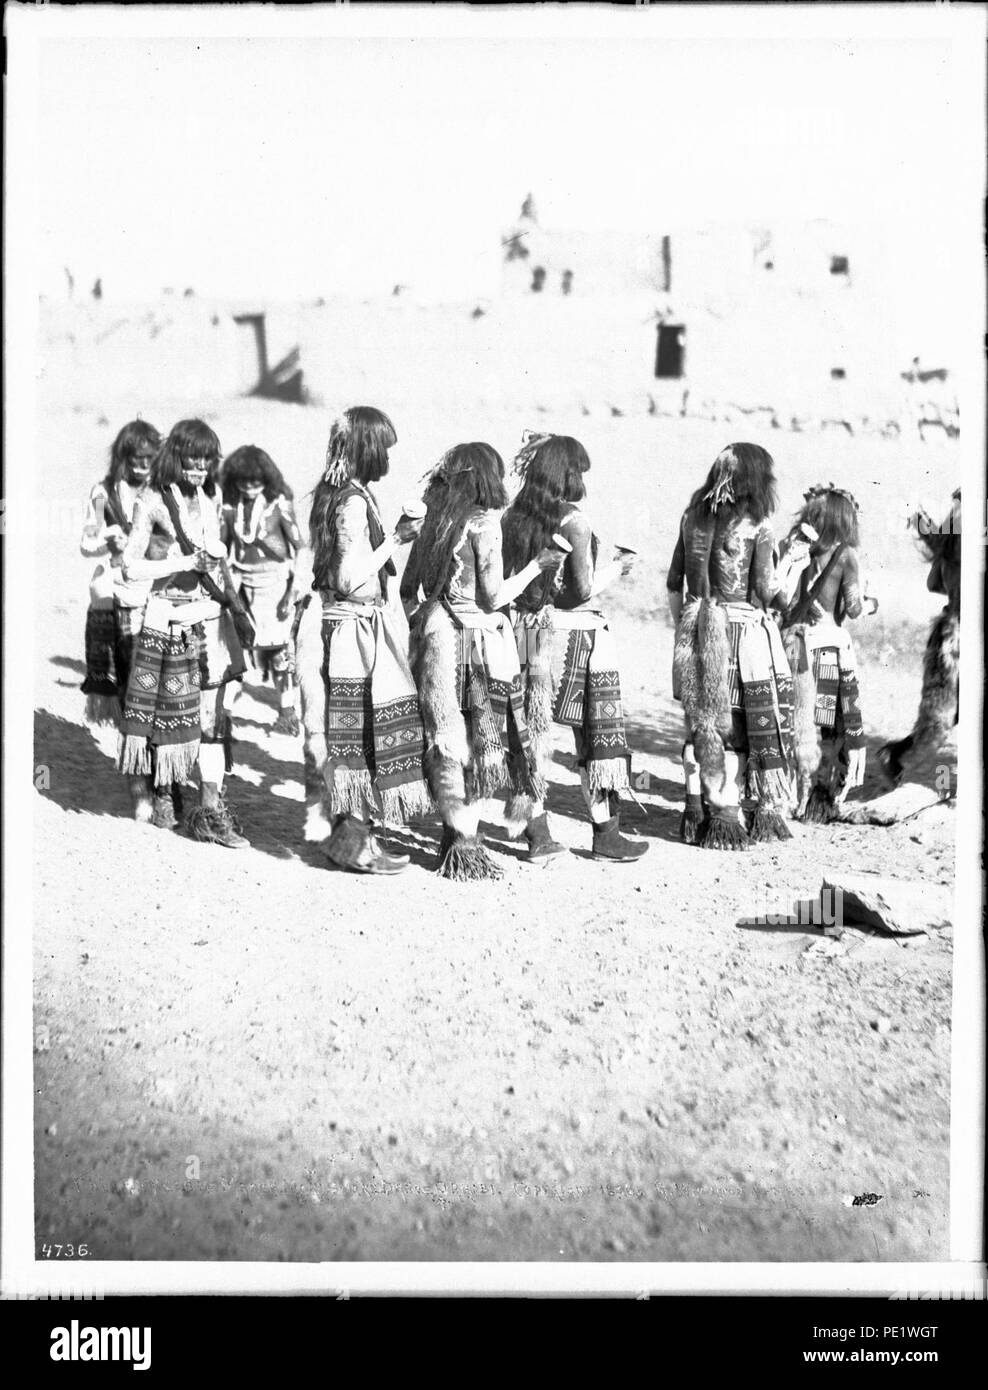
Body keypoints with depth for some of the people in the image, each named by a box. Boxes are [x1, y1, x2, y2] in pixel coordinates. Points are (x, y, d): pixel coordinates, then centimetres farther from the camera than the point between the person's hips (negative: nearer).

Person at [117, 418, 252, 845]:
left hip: (211, 618, 5)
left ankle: (211, 808, 0)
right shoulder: (153, 502, -7)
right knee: (170, 710, 5)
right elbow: (130, 566, -10)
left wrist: (238, 610, 12)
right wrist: (183, 563, -16)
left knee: (210, 712, 0)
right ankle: (164, 794, 24)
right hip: (169, 619, -5)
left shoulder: (208, 500, 10)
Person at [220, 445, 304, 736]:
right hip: (243, 583, 3)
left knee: (278, 645, -4)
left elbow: (300, 548, -6)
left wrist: (295, 589, -10)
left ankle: (287, 712, 3)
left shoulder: (279, 504, -9)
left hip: (275, 579, -3)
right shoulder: (230, 506, 0)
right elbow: (223, 547, 9)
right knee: (251, 642, -2)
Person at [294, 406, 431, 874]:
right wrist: (394, 540, -13)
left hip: (332, 621, 10)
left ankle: (331, 822, 22)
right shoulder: (354, 502, -18)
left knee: (337, 729, 14)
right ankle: (354, 840, 4)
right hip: (356, 629, -10)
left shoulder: (331, 492, 11)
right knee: (365, 730, -2)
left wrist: (394, 534, 13)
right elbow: (352, 578, -22)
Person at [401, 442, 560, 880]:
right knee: (478, 742, 3)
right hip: (475, 640, -6)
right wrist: (536, 566, -2)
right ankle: (467, 848, 7)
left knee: (445, 739, 13)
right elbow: (493, 597, -12)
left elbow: (408, 589, 9)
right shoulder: (484, 522, -11)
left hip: (433, 634, 6)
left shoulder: (433, 520, 8)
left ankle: (452, 835, 22)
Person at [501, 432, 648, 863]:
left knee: (534, 730, 10)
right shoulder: (574, 520, -13)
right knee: (597, 734, 4)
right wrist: (618, 566, 1)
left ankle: (537, 834, 14)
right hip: (576, 632, -6)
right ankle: (606, 833, 10)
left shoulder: (514, 517, 4)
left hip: (529, 629, 6)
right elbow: (585, 589, -14)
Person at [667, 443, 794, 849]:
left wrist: (682, 627, 18)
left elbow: (674, 580, 9)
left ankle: (696, 813, 17)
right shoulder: (756, 522, -9)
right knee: (740, 726, 5)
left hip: (698, 630, 4)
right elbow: (766, 589, -11)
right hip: (743, 629, -4)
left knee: (701, 722, 13)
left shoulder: (694, 516, 6)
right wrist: (786, 604, 9)